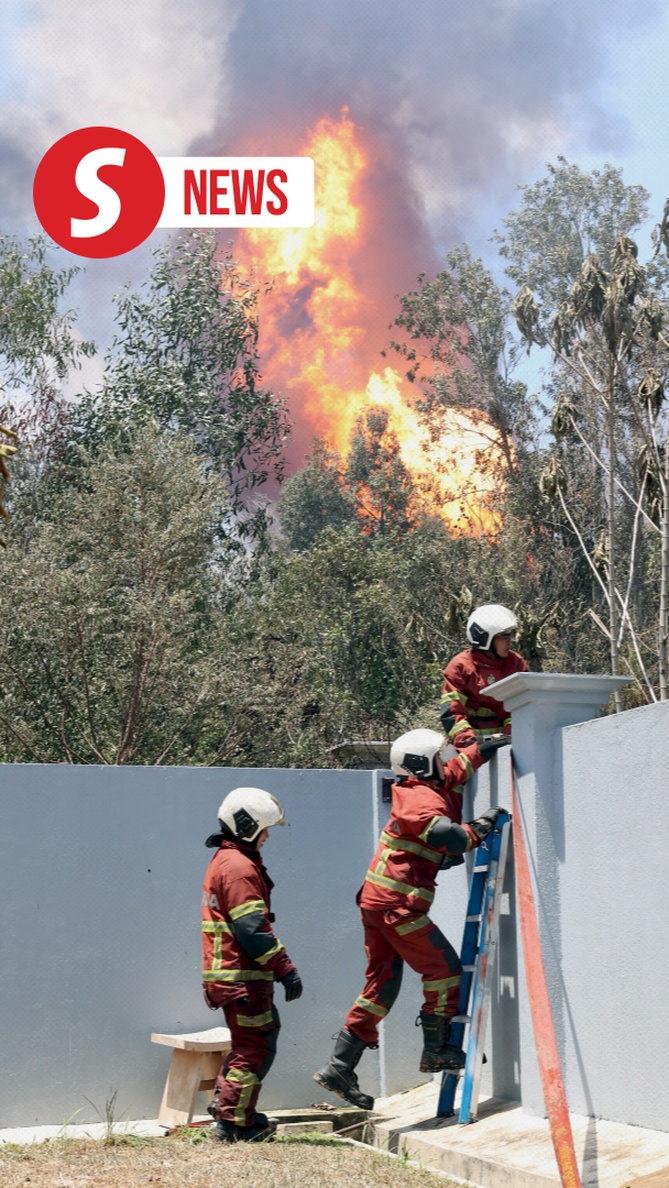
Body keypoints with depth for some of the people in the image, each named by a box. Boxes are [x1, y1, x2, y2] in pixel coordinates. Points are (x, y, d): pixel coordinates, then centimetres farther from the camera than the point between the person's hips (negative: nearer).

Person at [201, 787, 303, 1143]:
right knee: (253, 1047, -2)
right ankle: (233, 1123, 5)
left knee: (249, 1042, 22)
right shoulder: (239, 867, -16)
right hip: (242, 978, -10)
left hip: (223, 973, 10)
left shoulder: (223, 860, 17)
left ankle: (224, 1102, 26)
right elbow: (252, 929, -22)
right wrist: (286, 969, -19)